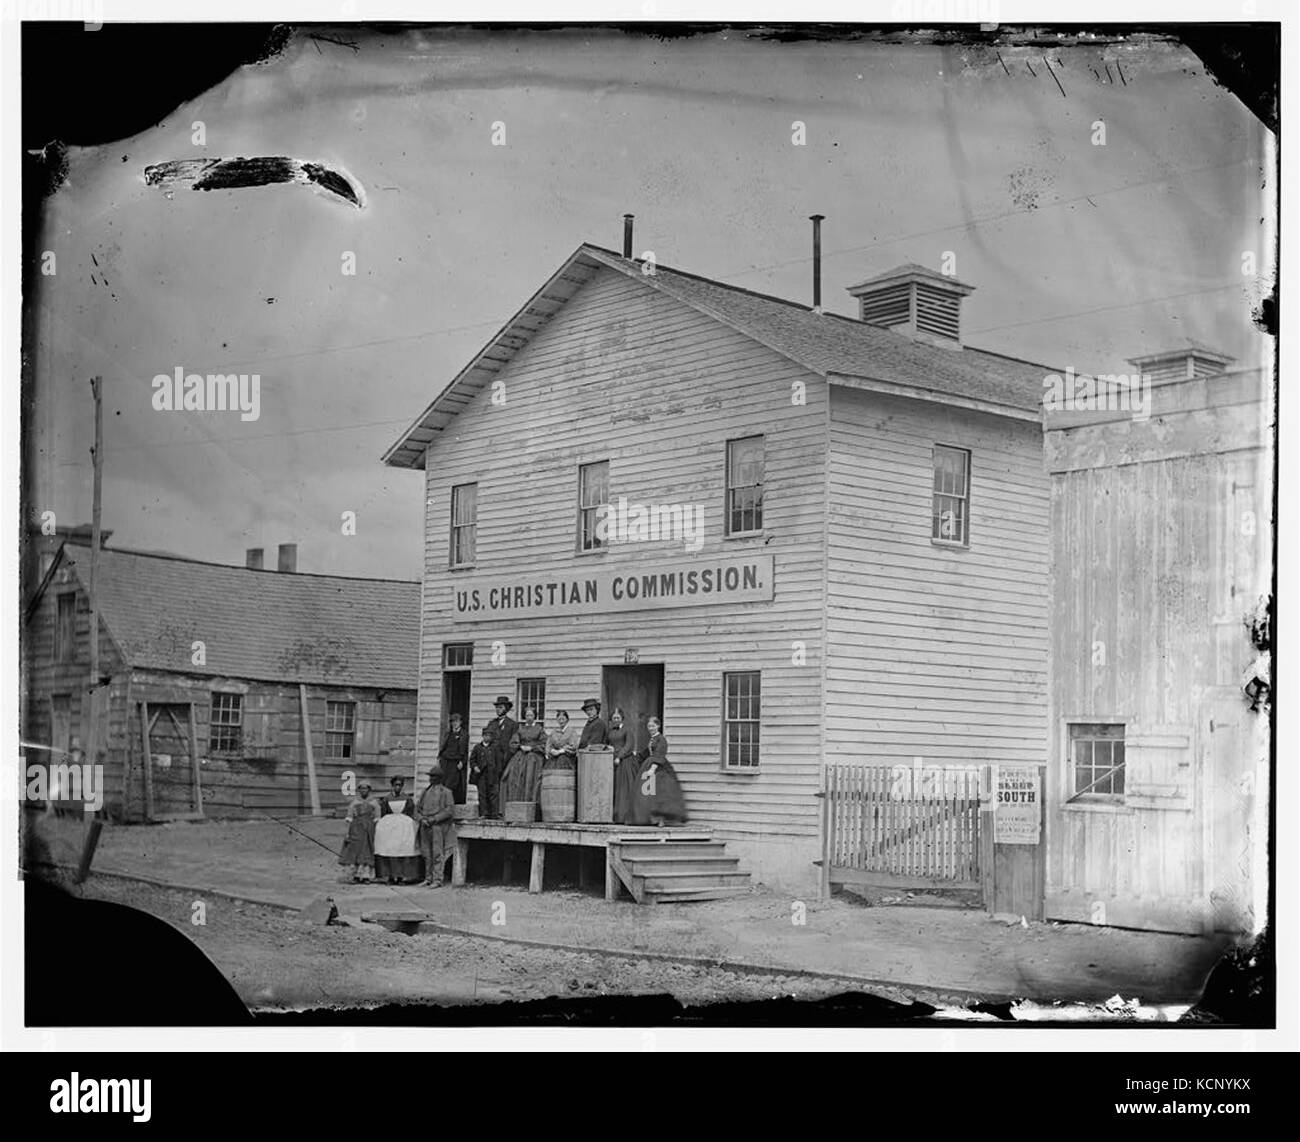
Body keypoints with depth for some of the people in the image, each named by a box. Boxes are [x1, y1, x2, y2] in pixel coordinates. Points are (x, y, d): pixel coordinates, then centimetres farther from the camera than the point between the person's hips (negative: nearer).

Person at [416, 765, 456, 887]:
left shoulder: (446, 792, 1)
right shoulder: (425, 791, 17)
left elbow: (449, 810, -7)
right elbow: (417, 808, 16)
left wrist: (434, 819, -14)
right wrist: (422, 819, -3)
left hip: (438, 826, -5)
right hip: (425, 827, 5)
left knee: (438, 854, -6)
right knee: (427, 855, 7)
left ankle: (437, 880, -4)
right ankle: (428, 878, 15)